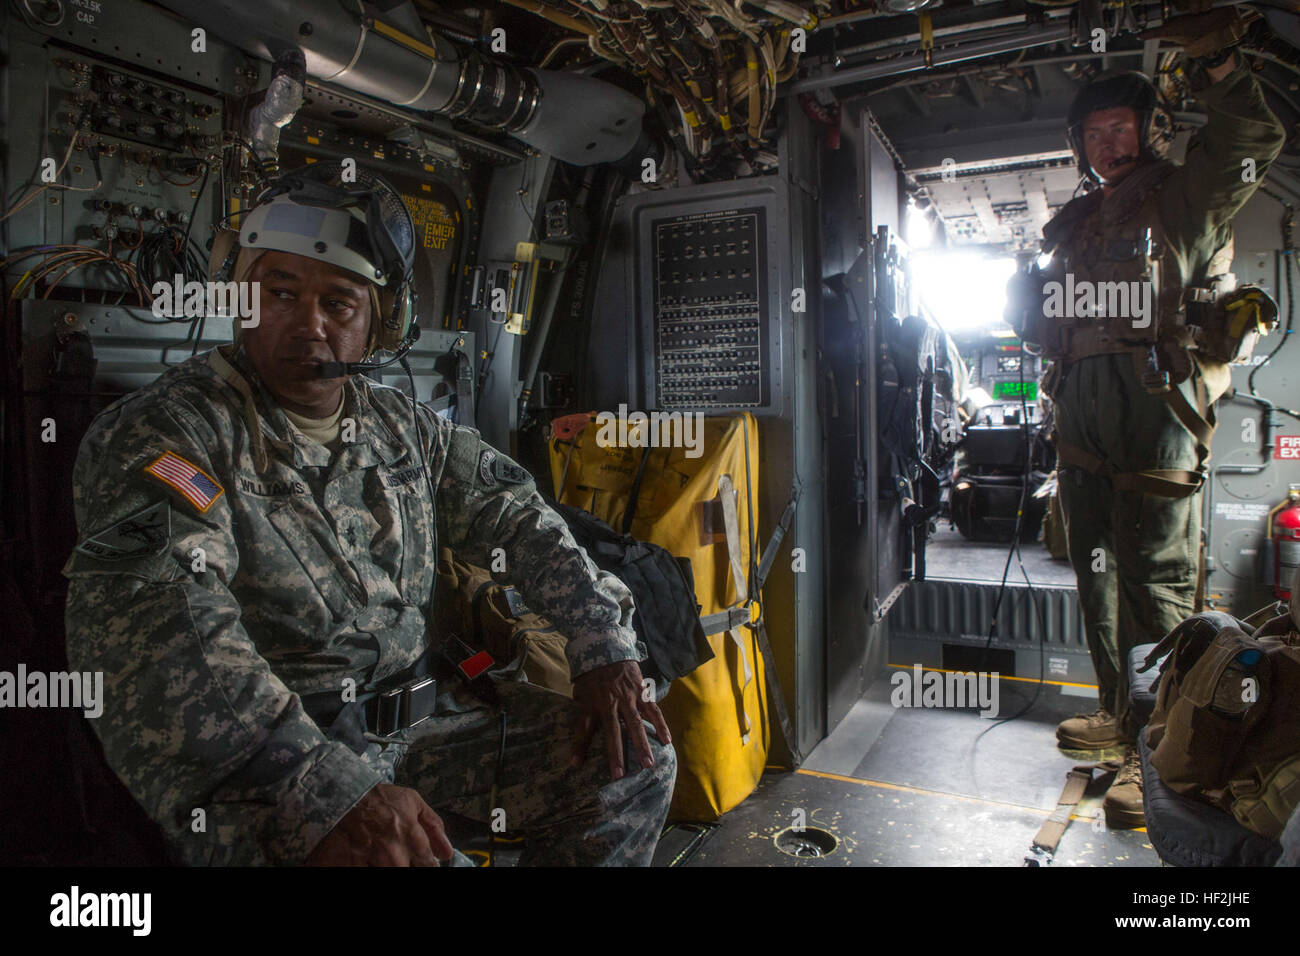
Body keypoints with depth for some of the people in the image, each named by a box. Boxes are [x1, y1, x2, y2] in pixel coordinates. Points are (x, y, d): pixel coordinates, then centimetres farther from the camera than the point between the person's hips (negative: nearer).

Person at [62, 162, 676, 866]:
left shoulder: (405, 429, 9)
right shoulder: (164, 431, -11)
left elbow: (519, 522, 11)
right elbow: (153, 625, -26)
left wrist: (604, 651, -3)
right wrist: (327, 793, -37)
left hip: (422, 708, 6)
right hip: (245, 753, -5)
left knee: (635, 762, -1)